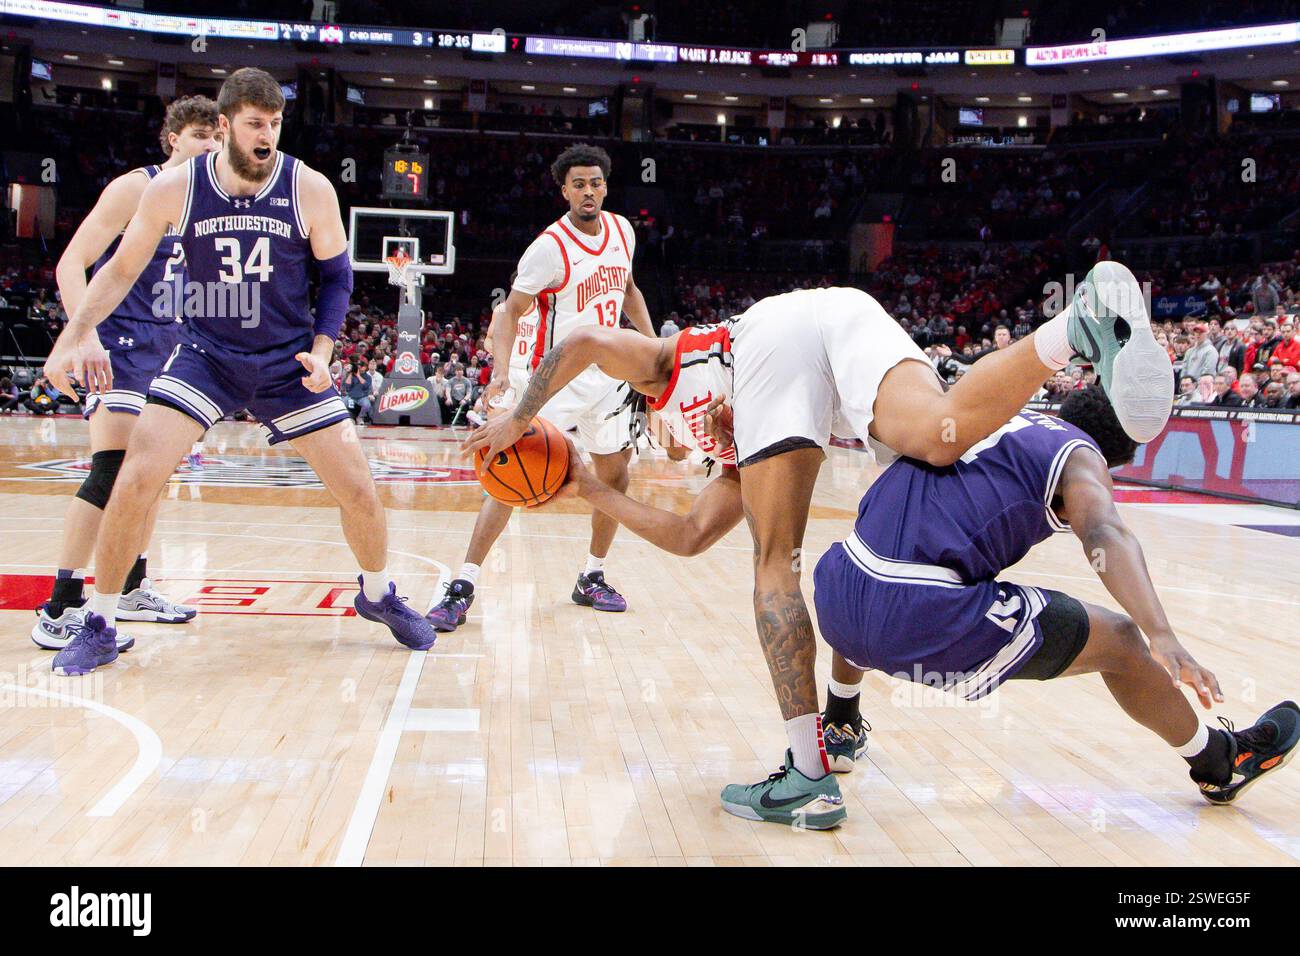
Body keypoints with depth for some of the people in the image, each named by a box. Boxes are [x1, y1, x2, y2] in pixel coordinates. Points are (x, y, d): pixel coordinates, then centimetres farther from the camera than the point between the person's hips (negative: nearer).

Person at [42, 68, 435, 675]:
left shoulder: (310, 189, -8)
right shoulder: (173, 189, -7)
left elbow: (336, 276, 3)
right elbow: (122, 270, 5)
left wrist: (321, 349, -10)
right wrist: (75, 334, -4)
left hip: (288, 363, 1)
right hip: (204, 356, 0)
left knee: (359, 491, -3)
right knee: (136, 478, -16)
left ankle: (377, 595, 26)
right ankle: (99, 625, 4)